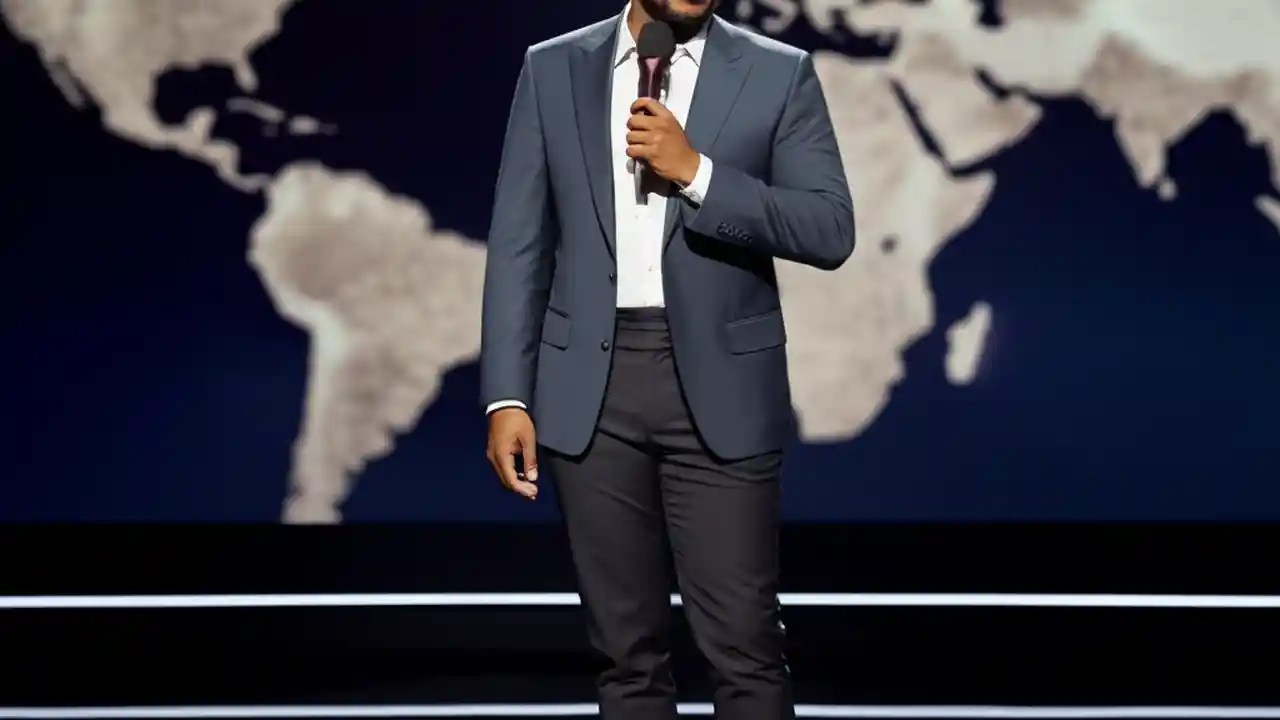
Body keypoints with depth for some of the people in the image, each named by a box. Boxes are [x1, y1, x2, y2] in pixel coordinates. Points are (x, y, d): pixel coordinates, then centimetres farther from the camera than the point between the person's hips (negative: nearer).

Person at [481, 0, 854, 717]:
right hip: (590, 388, 2)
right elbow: (520, 243, 6)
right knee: (628, 648, 7)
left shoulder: (778, 74, 2)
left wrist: (695, 171, -16)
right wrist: (507, 396, -1)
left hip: (719, 387, -2)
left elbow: (830, 231, -6)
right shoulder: (554, 69, 7)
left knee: (745, 645, -3)